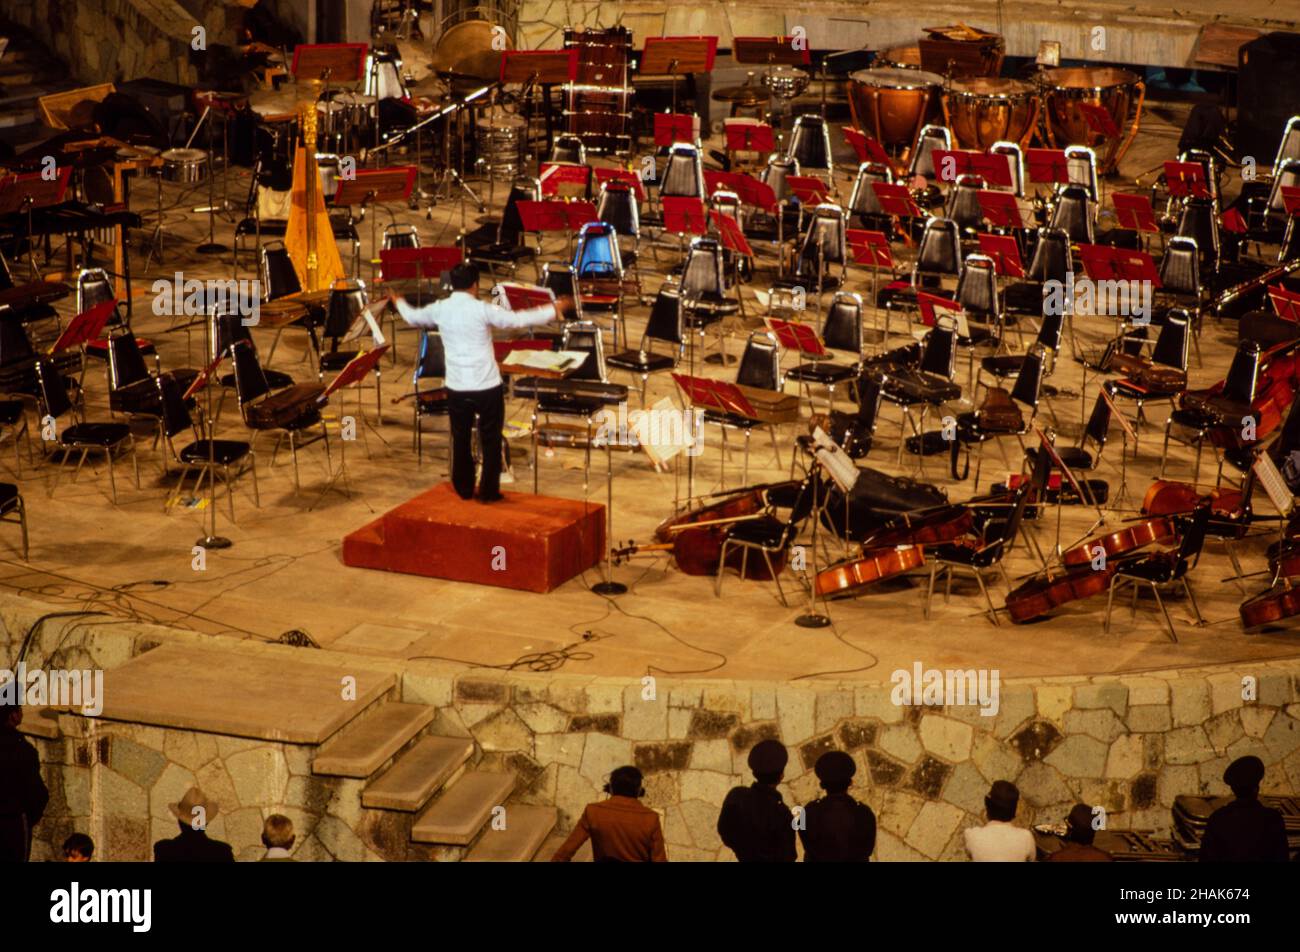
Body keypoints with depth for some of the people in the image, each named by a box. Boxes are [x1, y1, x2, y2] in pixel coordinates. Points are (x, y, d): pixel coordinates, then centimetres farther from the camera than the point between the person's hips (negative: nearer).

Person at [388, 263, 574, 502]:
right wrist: (555, 309, -2)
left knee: (460, 440, 17)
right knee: (491, 441, 9)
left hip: (456, 388, 4)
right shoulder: (482, 310, -14)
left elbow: (412, 317, 17)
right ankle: (489, 491, 12)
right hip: (487, 387, -4)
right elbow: (518, 319, -12)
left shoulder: (439, 309, -1)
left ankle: (464, 489, 24)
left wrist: (398, 302, 40)